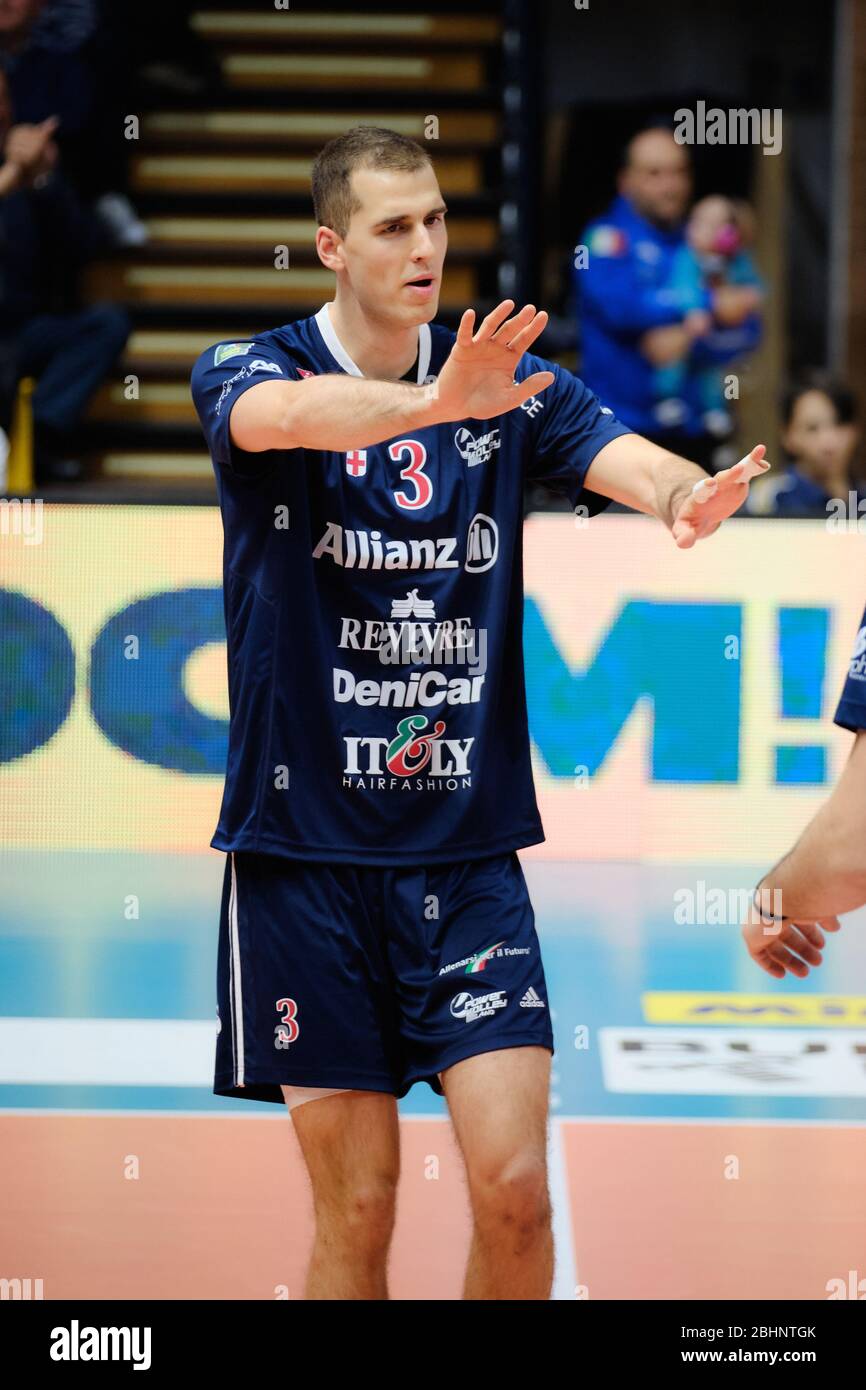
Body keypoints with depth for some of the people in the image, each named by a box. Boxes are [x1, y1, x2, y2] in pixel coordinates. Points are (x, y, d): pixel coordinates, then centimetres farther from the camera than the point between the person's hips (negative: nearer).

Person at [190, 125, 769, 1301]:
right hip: (308, 851, -2)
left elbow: (624, 456, -14)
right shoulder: (248, 371, -4)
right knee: (357, 1213, 2)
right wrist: (432, 402, -49)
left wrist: (688, 493, -39)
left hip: (469, 851, 2)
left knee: (514, 1187, -7)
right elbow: (282, 413, -28)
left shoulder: (507, 379, 5)